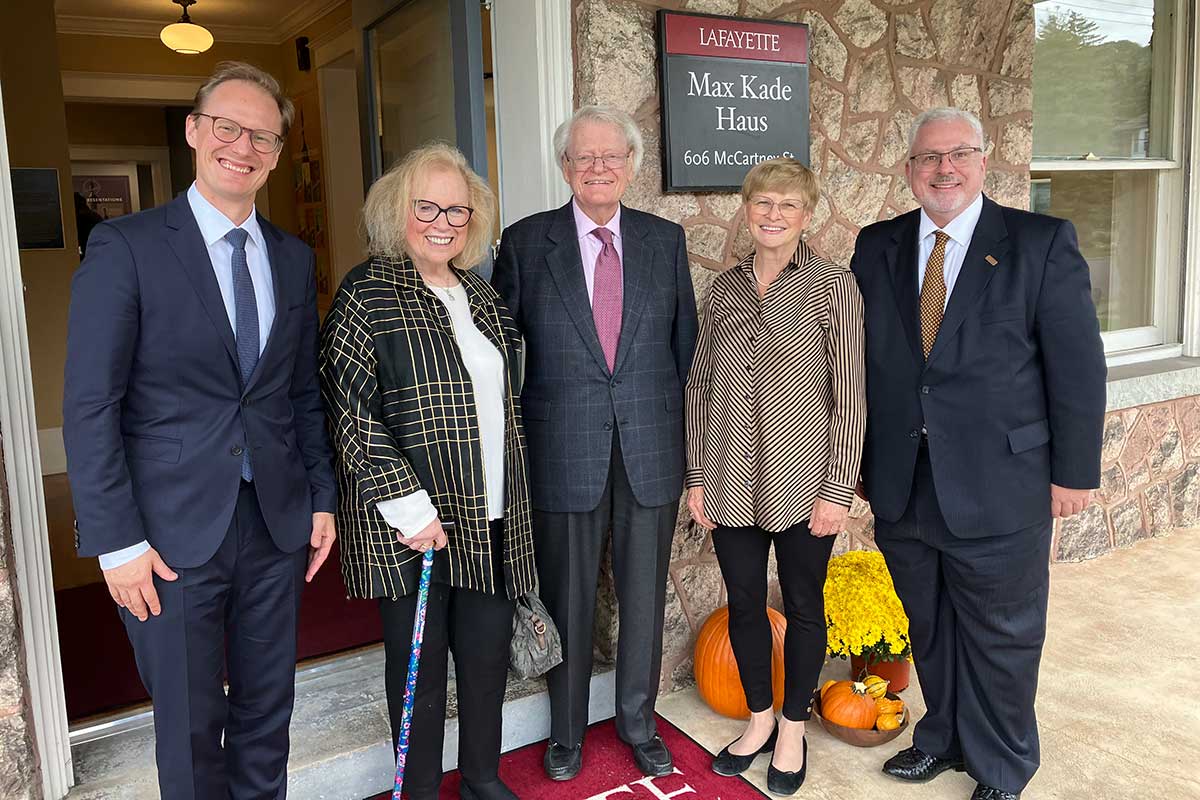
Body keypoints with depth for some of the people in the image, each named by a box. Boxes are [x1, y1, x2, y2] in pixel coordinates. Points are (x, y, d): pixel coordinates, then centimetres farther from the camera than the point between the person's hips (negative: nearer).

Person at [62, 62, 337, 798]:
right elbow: (90, 406, -9)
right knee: (190, 726, 11)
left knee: (267, 714, 17)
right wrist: (118, 541, -12)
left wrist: (322, 498, 8)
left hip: (277, 524, 4)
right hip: (174, 534, -4)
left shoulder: (294, 259, 8)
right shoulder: (125, 247, -7)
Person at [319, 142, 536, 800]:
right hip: (411, 521, -6)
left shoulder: (480, 295, 12)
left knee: (489, 651, 14)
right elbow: (351, 410, -15)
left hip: (491, 517, 6)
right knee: (419, 659, 8)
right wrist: (409, 507, -18)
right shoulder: (369, 292, -8)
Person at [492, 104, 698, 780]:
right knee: (568, 599, 11)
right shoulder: (526, 242, 0)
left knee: (645, 595, 13)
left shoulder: (666, 239, 6)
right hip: (564, 452, -1)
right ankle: (567, 731, 32)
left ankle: (640, 723, 35)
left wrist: (682, 431, 6)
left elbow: (685, 341, 10)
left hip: (651, 451, 2)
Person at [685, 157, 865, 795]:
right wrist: (697, 477, 4)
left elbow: (849, 396, -8)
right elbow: (700, 386, 7)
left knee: (802, 606, 12)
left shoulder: (833, 286, -7)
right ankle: (759, 719, 37)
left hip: (802, 484, -3)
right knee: (743, 605, 15)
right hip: (731, 483, 4)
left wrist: (837, 491, -11)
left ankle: (793, 730, 33)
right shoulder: (724, 287, 5)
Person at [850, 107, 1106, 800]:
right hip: (901, 486, 3)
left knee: (1001, 637, 12)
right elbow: (858, 360, 6)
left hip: (998, 486, -3)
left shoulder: (1044, 243, -5)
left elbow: (1078, 367, -6)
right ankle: (944, 736, 42)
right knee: (928, 626, 19)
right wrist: (858, 455, 6)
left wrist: (1074, 472, -7)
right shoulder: (877, 247, 5)